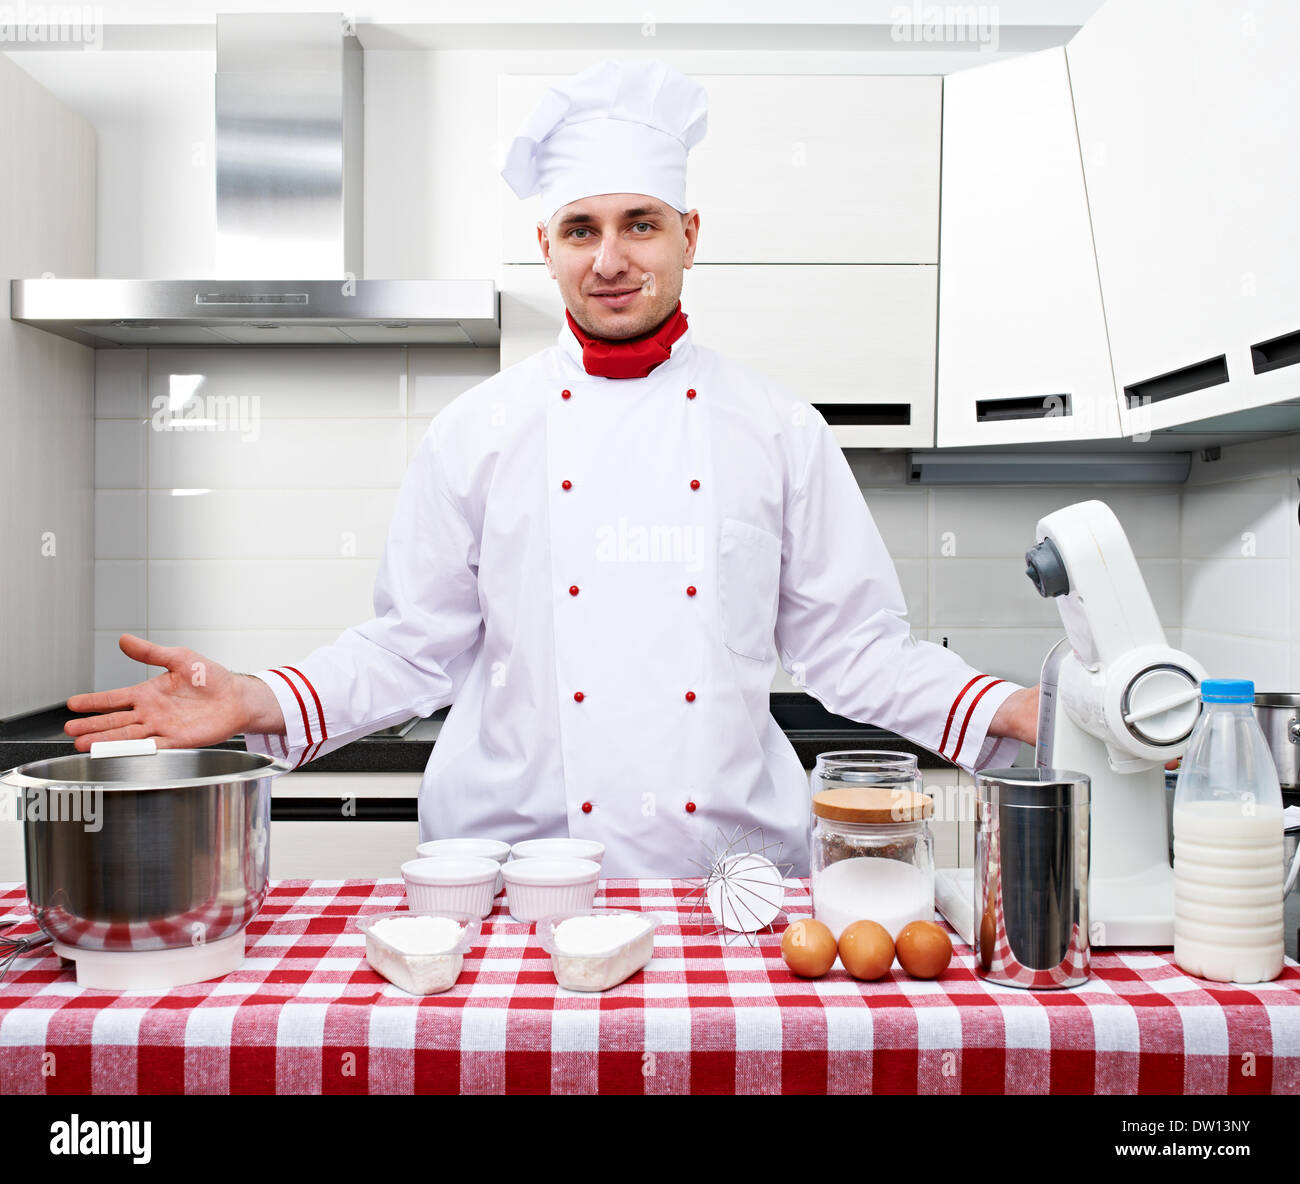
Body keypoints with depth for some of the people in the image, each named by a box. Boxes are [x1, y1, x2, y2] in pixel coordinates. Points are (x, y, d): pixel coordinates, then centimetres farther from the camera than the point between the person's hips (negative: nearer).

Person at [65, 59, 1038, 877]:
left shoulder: (780, 430, 5)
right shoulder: (480, 431, 3)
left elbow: (851, 643, 7)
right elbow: (414, 647, 7)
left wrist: (1014, 710, -4)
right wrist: (258, 705, -7)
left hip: (728, 861, 1)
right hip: (514, 856, 0)